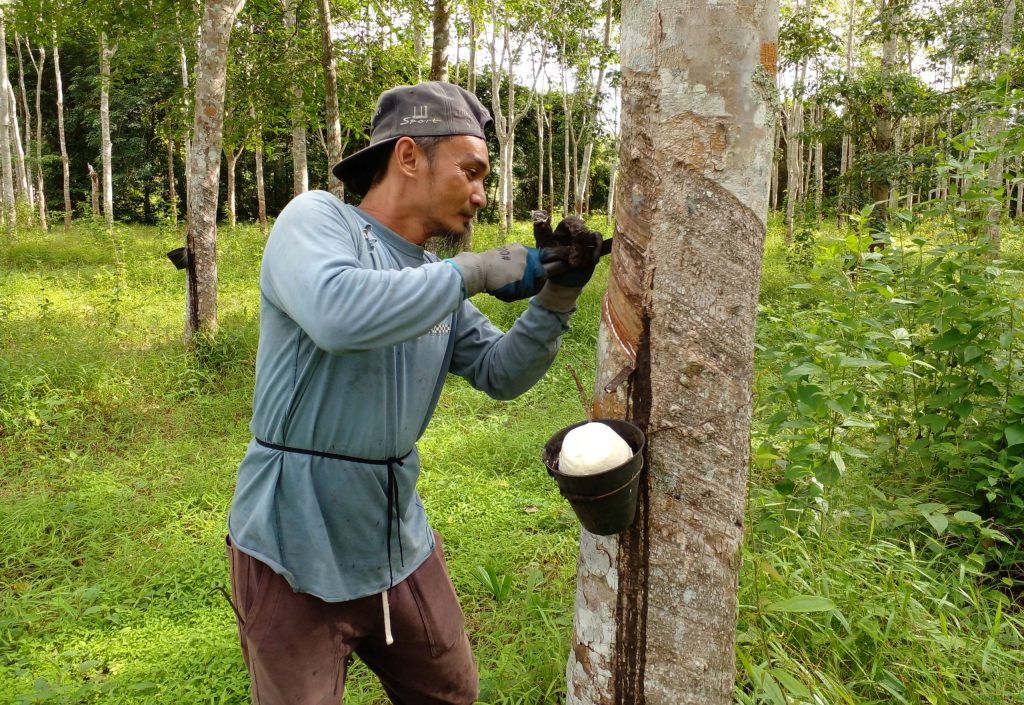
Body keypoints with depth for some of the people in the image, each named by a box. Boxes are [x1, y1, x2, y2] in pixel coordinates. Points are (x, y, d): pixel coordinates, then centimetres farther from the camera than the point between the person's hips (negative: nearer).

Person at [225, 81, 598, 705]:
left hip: (401, 548, 7)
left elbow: (500, 374, 7)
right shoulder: (316, 219, -14)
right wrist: (474, 270, -26)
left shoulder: (438, 278, 6)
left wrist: (552, 305, -9)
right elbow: (337, 313, -35)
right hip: (296, 558, -7)